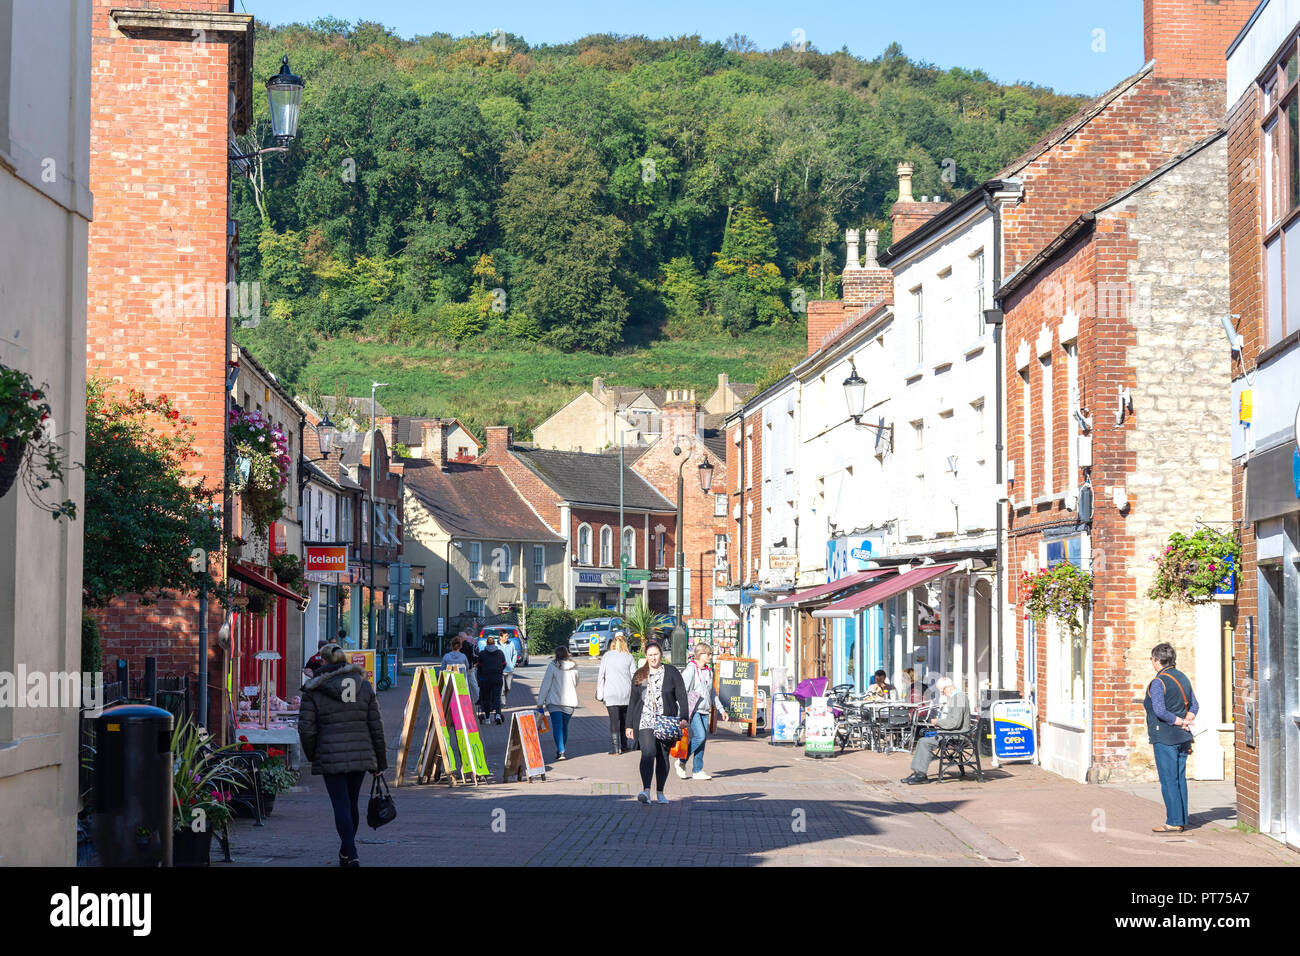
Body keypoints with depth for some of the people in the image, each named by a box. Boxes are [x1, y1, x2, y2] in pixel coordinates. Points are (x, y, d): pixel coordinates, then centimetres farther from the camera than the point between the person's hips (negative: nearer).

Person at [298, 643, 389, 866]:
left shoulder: (314, 691, -4)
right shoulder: (364, 686, 5)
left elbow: (306, 729, -7)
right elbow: (376, 725, 4)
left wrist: (312, 756, 10)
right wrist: (380, 762, 10)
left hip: (331, 758, -4)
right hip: (361, 754, 4)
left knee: (341, 806, -2)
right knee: (352, 804, 17)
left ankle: (351, 856, -12)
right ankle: (346, 853, 31)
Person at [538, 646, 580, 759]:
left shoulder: (552, 666, -7)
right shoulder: (574, 667, 3)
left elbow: (546, 685, -6)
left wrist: (540, 702, -2)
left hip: (555, 701, -4)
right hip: (570, 701, 4)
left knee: (557, 727, -6)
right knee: (565, 726, 15)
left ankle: (560, 752, -19)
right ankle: (560, 751, 25)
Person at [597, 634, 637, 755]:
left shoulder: (606, 656, 3)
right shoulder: (629, 657, 4)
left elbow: (601, 676, 1)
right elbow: (634, 676, 3)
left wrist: (599, 694, 5)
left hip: (610, 694, -1)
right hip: (625, 693, 1)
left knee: (614, 720, -3)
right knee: (624, 719, 14)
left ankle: (615, 747, -9)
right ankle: (623, 745, 19)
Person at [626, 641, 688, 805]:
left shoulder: (672, 672, 5)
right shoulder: (639, 675, 11)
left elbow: (682, 696, 0)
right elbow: (633, 701, 15)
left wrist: (683, 718, -13)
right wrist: (629, 725, 12)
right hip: (645, 721, 0)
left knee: (663, 756, 5)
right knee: (648, 752, -19)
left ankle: (660, 793, 17)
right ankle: (646, 790, -28)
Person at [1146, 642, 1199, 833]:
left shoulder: (1158, 683, -13)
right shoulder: (1183, 678, 12)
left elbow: (1160, 711, -21)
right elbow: (1194, 706, 15)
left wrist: (1181, 722, -11)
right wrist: (1187, 720, 1)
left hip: (1165, 738, -8)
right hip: (1183, 738, 8)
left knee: (1168, 780, -4)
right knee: (1180, 779, 11)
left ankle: (1174, 822, -5)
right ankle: (1182, 820, 14)